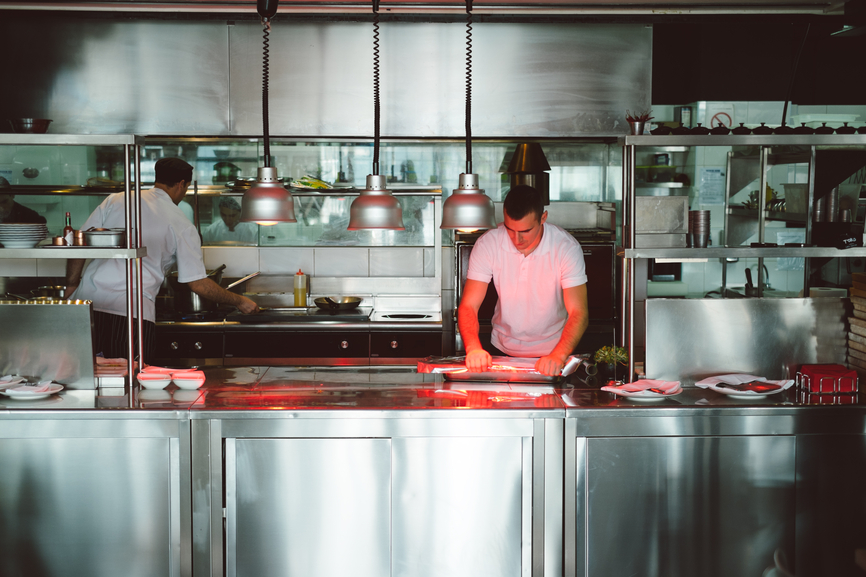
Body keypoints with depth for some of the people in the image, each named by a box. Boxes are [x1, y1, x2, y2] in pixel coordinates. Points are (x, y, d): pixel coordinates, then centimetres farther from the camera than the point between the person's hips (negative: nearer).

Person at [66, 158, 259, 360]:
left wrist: (71, 287, 19)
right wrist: (239, 301, 17)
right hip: (133, 311, -3)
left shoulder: (116, 200, 12)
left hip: (89, 299, 3)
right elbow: (198, 284, 4)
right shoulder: (181, 225, 5)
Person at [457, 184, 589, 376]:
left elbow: (579, 313, -19)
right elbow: (468, 306, -12)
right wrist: (473, 348, -31)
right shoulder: (487, 244, -12)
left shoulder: (567, 247, -15)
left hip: (552, 351, -2)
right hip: (502, 350, 2)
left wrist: (558, 356, -36)